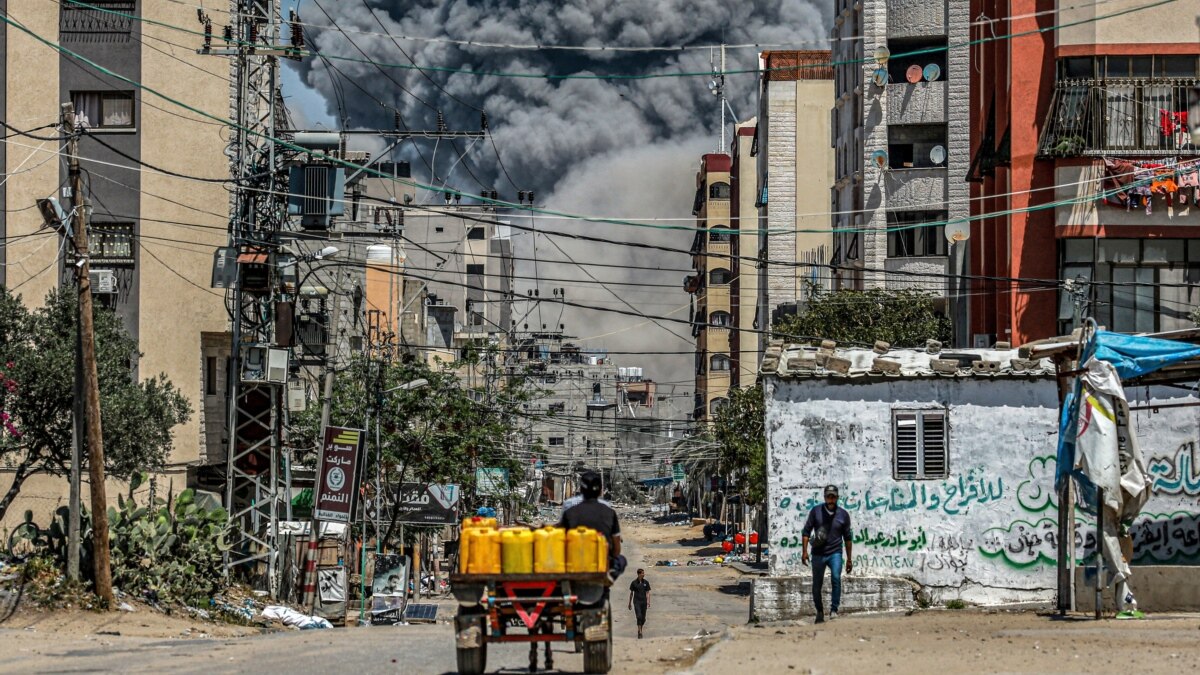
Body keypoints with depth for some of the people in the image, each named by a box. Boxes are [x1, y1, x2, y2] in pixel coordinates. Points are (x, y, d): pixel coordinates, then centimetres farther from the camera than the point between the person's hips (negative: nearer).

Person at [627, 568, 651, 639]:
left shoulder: (646, 582, 3)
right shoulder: (634, 583, -2)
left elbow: (647, 593, 1)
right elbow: (631, 593, 7)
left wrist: (648, 602, -12)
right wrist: (630, 603, 10)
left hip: (643, 601, 3)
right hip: (637, 601, -3)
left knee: (643, 618, 8)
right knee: (639, 616, -17)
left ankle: (640, 630, 31)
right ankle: (639, 632, -18)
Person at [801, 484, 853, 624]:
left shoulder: (843, 515, 1)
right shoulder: (816, 511, -2)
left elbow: (847, 537, 9)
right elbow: (806, 531, 2)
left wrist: (849, 559, 10)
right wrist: (804, 551, -7)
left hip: (835, 553, -1)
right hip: (818, 554, 1)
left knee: (836, 578, -23)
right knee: (817, 585, 4)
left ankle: (834, 609, -14)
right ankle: (819, 612, 23)